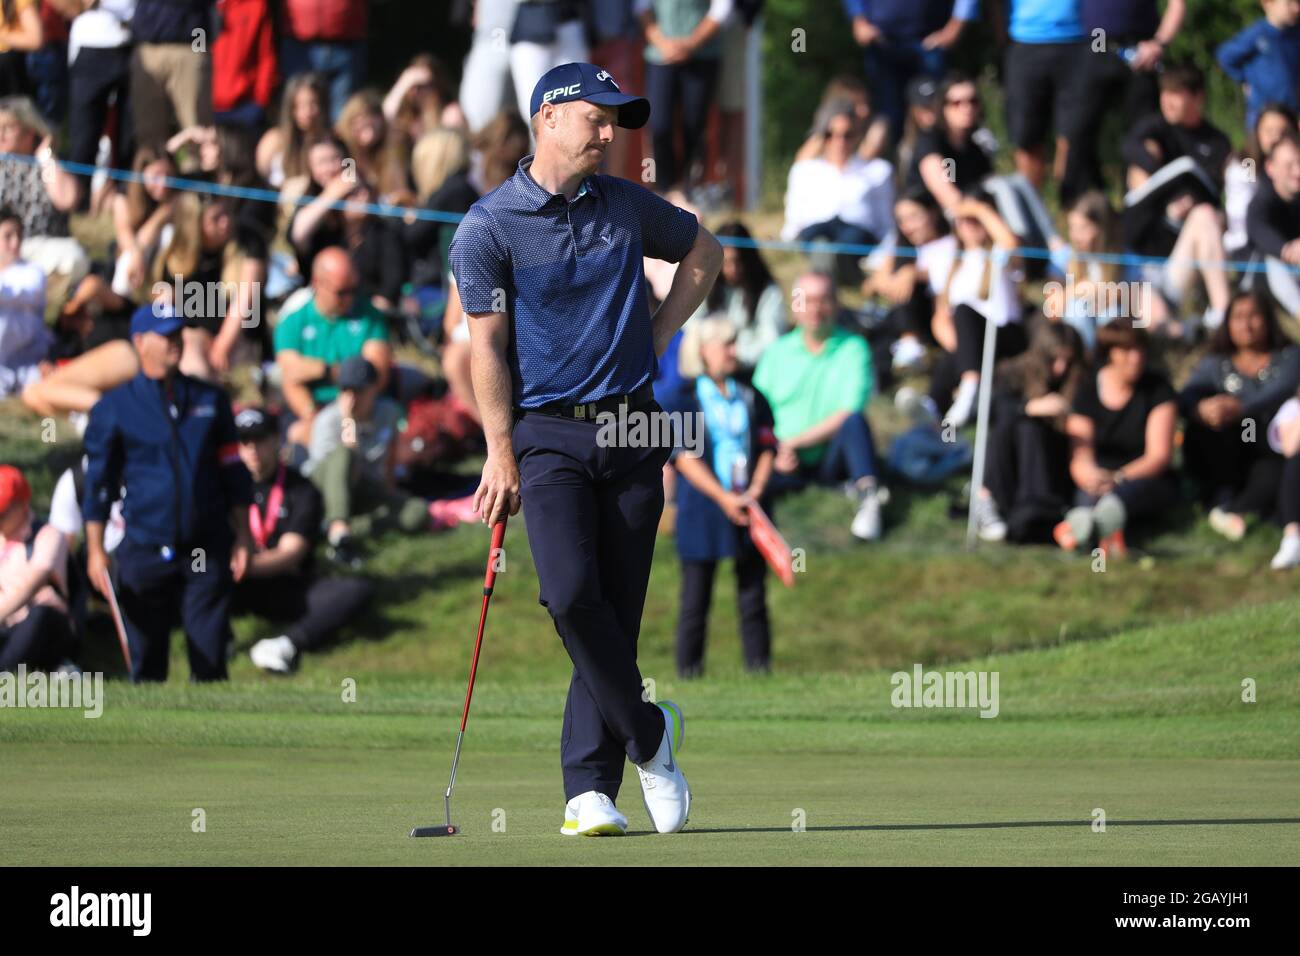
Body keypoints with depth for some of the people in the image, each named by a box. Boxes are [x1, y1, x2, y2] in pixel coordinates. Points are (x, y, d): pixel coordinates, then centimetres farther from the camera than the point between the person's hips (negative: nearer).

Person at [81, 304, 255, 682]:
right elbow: (97, 484, 4)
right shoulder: (114, 408, 3)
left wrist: (242, 538, 8)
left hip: (208, 551, 2)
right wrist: (95, 551, -2)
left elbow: (233, 473, 13)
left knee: (210, 659, -1)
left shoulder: (210, 399, 11)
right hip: (145, 551, -2)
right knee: (146, 662, 3)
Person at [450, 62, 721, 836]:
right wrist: (501, 455, -9)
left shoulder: (627, 206, 9)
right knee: (572, 595, -20)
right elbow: (487, 346, -5)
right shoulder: (489, 227, -4)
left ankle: (590, 787, 4)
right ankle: (648, 733, 0)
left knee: (619, 612, 0)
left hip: (632, 430, 4)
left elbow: (705, 251, 27)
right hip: (548, 433, -4)